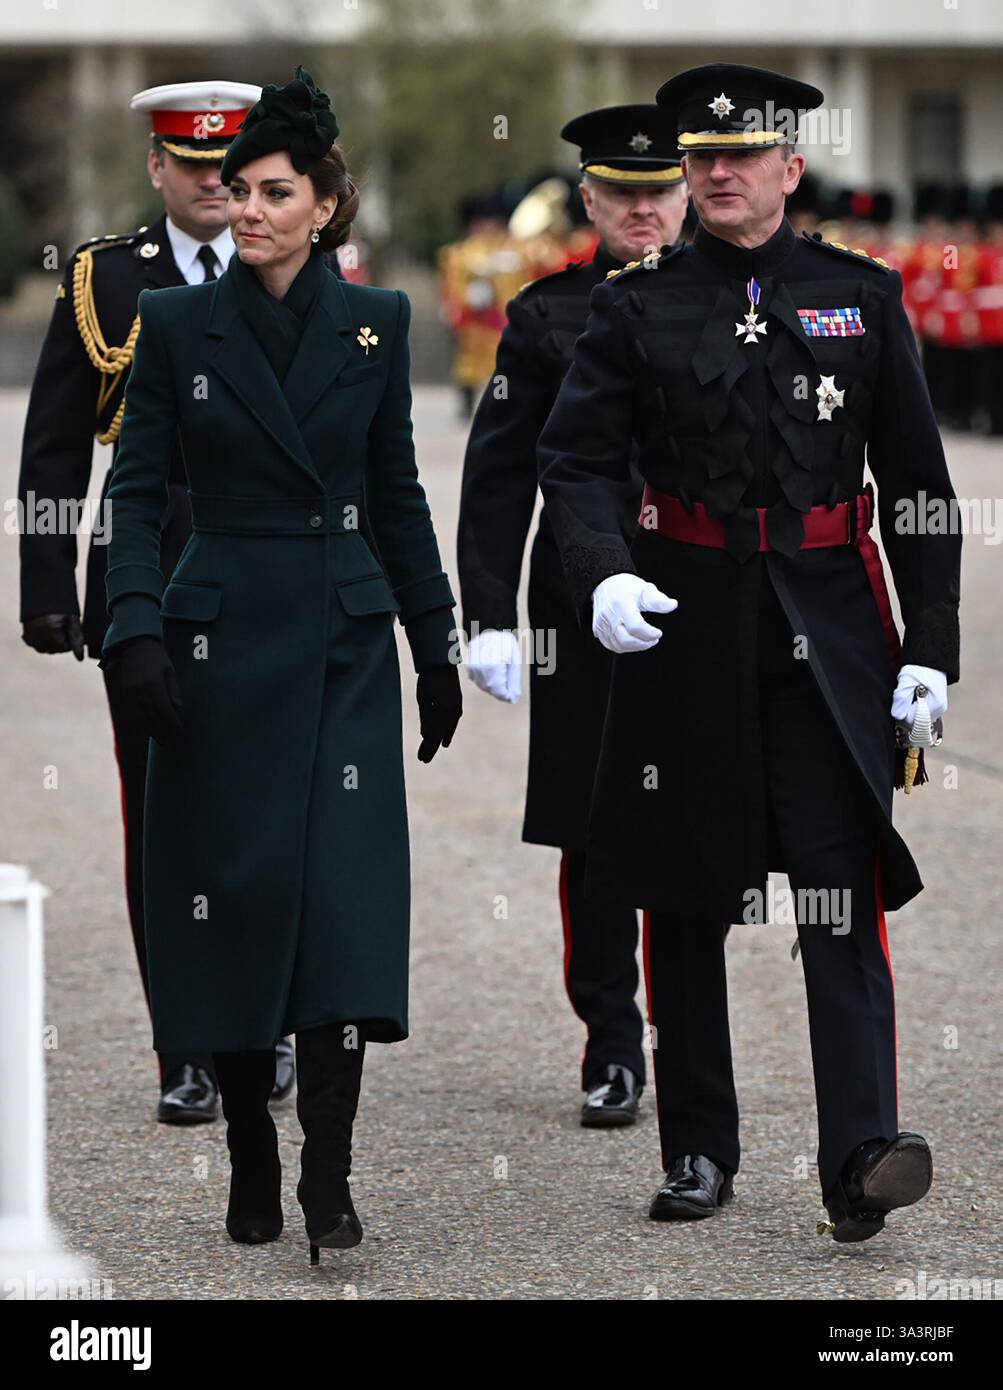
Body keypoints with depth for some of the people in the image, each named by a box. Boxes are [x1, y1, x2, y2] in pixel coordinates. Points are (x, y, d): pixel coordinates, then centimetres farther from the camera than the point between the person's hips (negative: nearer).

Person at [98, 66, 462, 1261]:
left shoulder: (374, 324, 5)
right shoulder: (177, 324, 1)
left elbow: (396, 494, 12)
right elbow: (136, 489, -1)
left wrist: (437, 646, 11)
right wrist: (137, 630, -14)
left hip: (343, 642, 1)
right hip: (221, 643, -1)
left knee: (345, 893, -9)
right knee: (232, 896, 1)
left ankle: (328, 1183, -9)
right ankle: (250, 1162, 14)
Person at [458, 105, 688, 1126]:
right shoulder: (545, 315, 5)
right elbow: (497, 475, 3)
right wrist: (488, 614, -5)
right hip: (583, 614, 0)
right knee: (592, 835, 3)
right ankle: (612, 1049, 12)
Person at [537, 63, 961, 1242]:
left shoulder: (863, 296, 6)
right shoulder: (638, 307, 5)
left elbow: (917, 478, 7)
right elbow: (576, 457, -2)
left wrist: (931, 644, 1)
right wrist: (602, 573, -21)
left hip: (828, 626, -1)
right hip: (687, 625, 1)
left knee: (842, 887, -10)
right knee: (684, 900, 6)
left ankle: (860, 1156, -17)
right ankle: (698, 1153, 16)